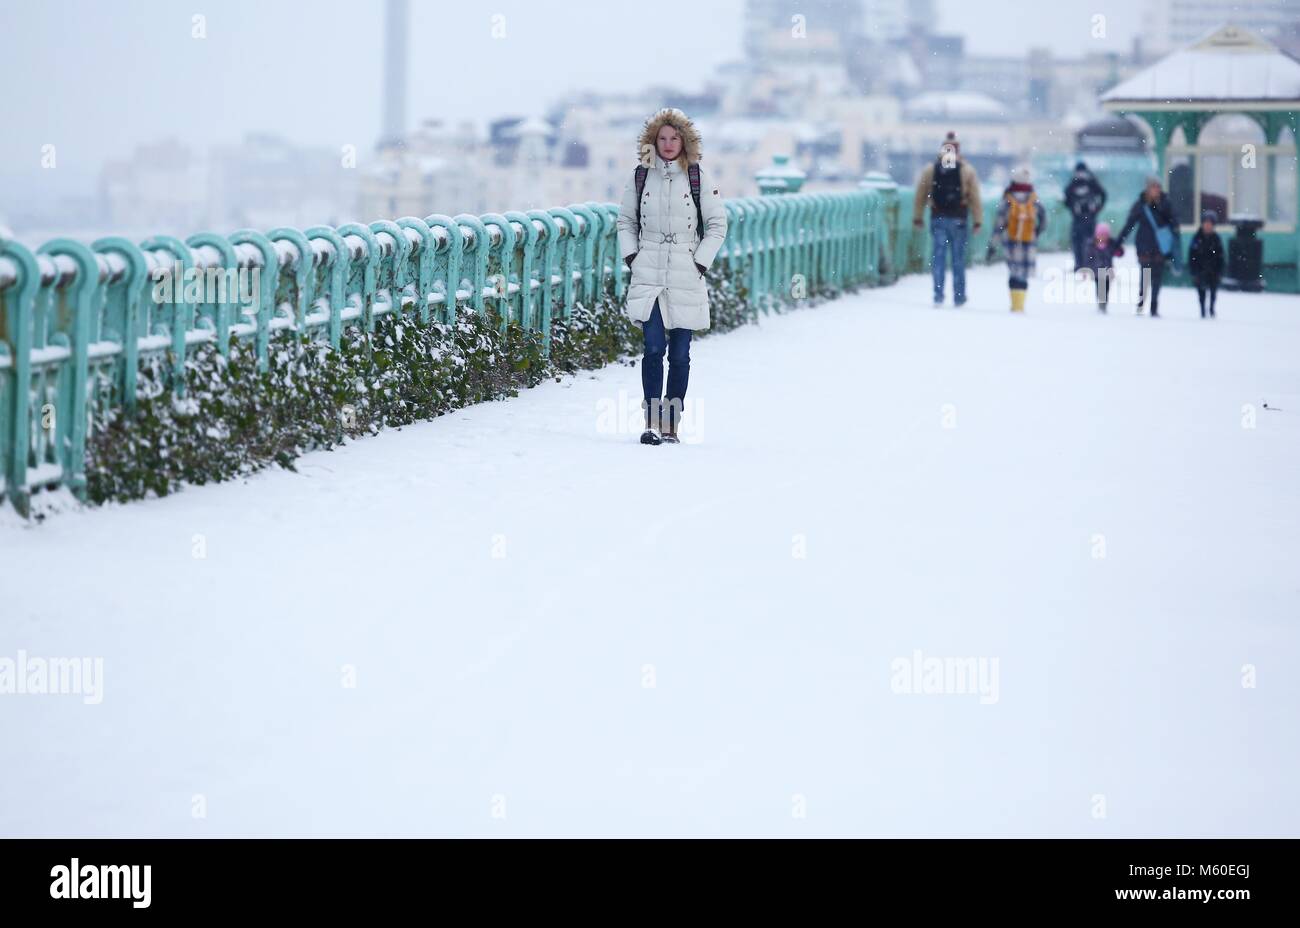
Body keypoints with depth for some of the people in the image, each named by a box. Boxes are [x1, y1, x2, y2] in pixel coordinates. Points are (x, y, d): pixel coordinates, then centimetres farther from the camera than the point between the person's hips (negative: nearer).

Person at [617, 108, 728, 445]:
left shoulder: (697, 177, 2)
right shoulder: (641, 176, 7)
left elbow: (718, 224, 7)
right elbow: (625, 220, 18)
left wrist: (702, 262, -1)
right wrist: (630, 256, 5)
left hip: (686, 278, 0)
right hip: (648, 276, 0)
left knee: (680, 353, 2)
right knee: (653, 348, -11)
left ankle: (671, 423, 9)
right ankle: (652, 422, -10)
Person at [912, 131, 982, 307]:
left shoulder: (929, 170, 2)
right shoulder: (967, 171, -2)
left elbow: (920, 196, 4)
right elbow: (975, 198, -4)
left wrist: (917, 217, 12)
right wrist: (978, 220, 0)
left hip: (938, 219, 1)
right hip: (958, 220, -1)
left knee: (938, 257, 3)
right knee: (958, 259, 7)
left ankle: (938, 296, -3)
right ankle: (959, 297, 11)